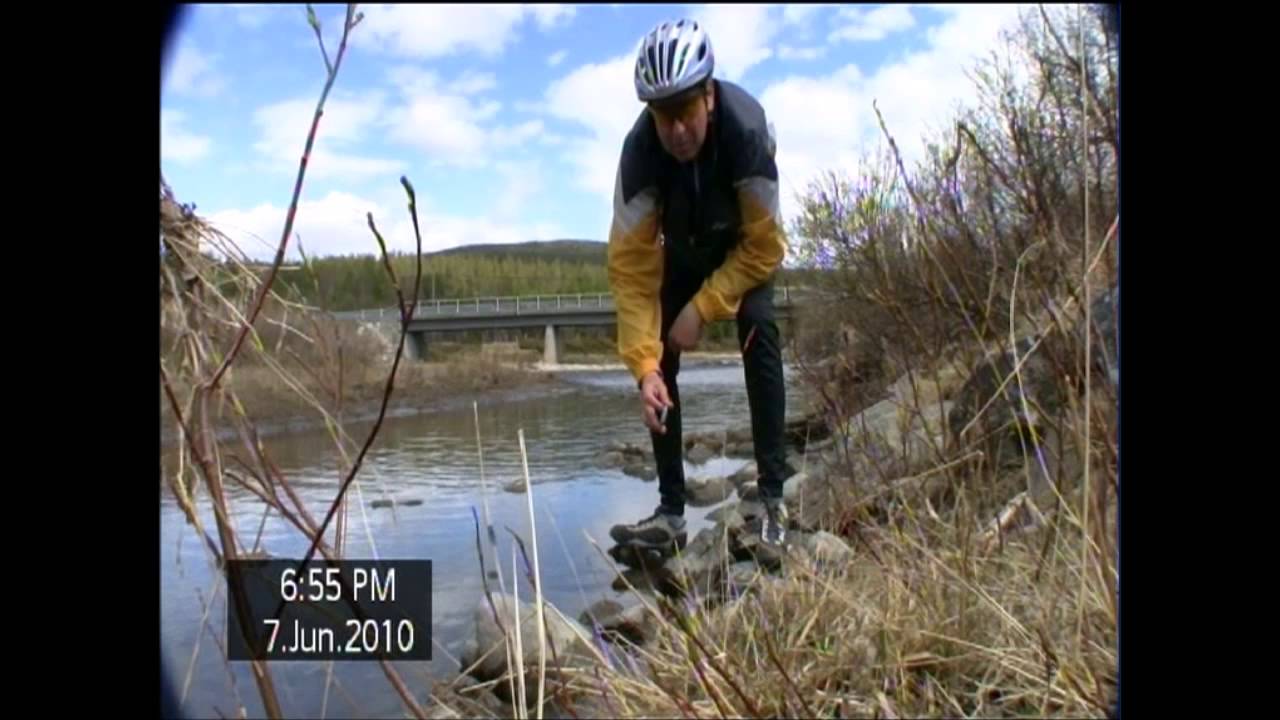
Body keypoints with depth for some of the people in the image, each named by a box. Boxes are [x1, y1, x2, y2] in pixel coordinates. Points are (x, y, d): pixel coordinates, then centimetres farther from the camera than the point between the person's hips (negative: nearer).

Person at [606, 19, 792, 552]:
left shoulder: (746, 128, -38)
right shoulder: (639, 151, -33)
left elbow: (764, 245, -27)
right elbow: (632, 268, -30)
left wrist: (703, 307, -32)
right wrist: (643, 365, -37)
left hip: (743, 246, -2)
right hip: (680, 250, 2)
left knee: (758, 331, -27)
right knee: (660, 359, -11)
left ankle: (772, 497, -19)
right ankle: (671, 515, -4)